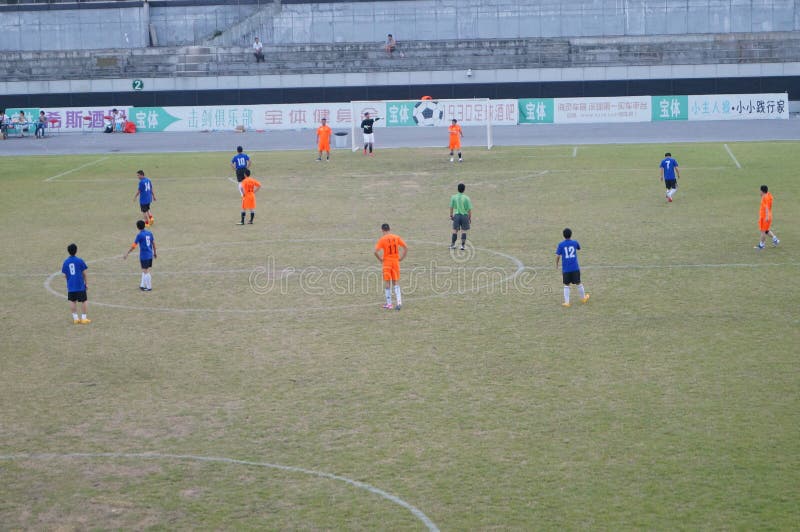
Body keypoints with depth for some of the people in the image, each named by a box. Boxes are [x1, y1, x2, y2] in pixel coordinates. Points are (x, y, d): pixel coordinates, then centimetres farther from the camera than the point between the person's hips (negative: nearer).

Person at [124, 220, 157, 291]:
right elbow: (153, 243, 11)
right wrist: (155, 253, 23)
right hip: (150, 255, 6)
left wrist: (127, 254, -6)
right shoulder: (149, 233, 4)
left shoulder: (139, 235, -14)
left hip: (144, 256, -6)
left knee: (145, 271, 3)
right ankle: (143, 285, 22)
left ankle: (149, 287, 8)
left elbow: (133, 246, -13)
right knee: (145, 270, 17)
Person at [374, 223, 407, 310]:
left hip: (387, 262, -3)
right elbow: (406, 248, 2)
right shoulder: (397, 238, 3)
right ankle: (399, 302, -3)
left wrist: (380, 259, -3)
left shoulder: (382, 239, -8)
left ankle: (389, 304, 9)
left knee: (387, 283, 7)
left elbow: (376, 251, -18)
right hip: (396, 262, 3)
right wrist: (401, 258, 7)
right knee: (396, 283, 11)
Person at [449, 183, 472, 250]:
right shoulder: (466, 198, -8)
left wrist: (451, 215, 14)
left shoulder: (453, 197, -3)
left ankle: (452, 245, 16)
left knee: (455, 231, 11)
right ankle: (462, 245, 4)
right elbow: (469, 209, -6)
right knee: (464, 231, 5)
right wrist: (470, 218, 4)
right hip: (465, 215, -2)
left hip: (456, 215, 2)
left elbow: (451, 207, 2)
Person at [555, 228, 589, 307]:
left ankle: (566, 302, 2)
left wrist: (556, 264, 13)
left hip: (566, 269, -1)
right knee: (578, 283, 15)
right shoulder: (575, 243, -2)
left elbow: (557, 256, -6)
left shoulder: (561, 245, -6)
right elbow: (579, 248, 21)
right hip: (575, 268, 1)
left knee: (566, 285, 7)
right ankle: (583, 298, 31)